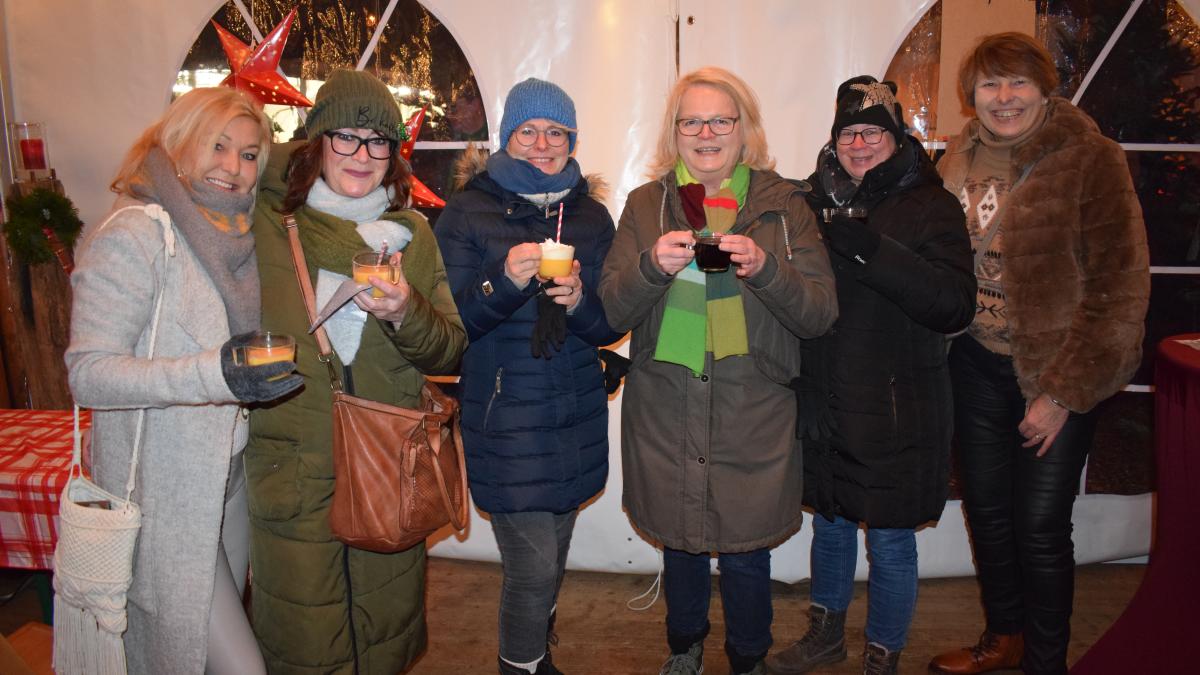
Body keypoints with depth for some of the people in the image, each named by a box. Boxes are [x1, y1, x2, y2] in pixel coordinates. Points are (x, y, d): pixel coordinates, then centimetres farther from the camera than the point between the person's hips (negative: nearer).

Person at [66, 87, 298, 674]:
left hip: (227, 477, 7)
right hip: (163, 492, -7)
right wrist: (214, 375, -32)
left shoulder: (232, 234, 10)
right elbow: (89, 373, -21)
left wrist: (275, 364, 4)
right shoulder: (134, 235, -16)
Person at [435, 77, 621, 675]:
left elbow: (610, 327, 6)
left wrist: (580, 302, -16)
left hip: (575, 417, 5)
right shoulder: (468, 212, -4)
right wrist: (505, 281, -24)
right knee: (534, 569, -6)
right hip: (505, 419, -4)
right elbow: (451, 322, -8)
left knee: (550, 560, 19)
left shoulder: (591, 216, 8)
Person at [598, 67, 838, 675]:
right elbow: (611, 313, -1)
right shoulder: (646, 205, 5)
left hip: (753, 417, -1)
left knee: (745, 553, 8)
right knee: (679, 544, 15)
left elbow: (820, 314, -3)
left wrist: (765, 267, -21)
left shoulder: (784, 205, 2)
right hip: (664, 412, 1)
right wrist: (652, 265, -20)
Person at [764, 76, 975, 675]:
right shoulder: (815, 200, 4)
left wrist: (871, 249, -27)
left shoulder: (930, 206, -6)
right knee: (829, 521, 20)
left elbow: (956, 305, -20)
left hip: (895, 411, -4)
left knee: (890, 541, 8)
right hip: (822, 401, 4)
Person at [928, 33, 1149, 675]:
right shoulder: (959, 159, 3)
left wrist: (1064, 392, -15)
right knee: (986, 508, 16)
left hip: (1057, 373, -5)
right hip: (977, 365, 5)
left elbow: (1121, 289, -14)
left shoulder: (1090, 159, -13)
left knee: (1040, 525, 2)